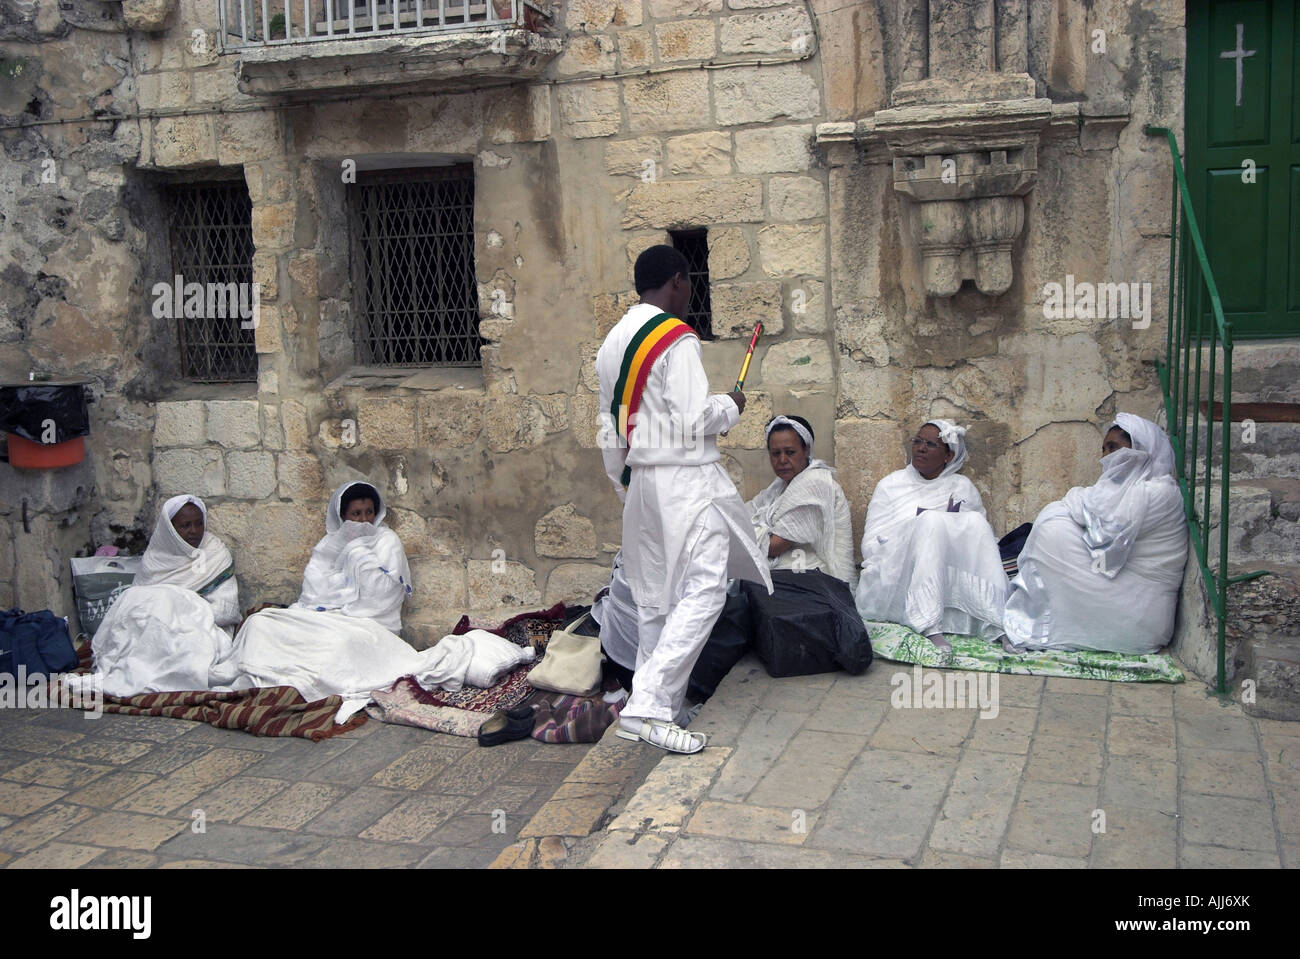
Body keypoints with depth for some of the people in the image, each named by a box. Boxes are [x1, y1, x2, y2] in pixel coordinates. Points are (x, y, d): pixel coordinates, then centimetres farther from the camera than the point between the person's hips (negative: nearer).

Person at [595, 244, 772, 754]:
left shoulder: (613, 342, 13)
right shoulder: (677, 339, -13)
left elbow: (609, 427, 18)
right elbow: (693, 421, -19)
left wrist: (623, 483, 26)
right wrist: (729, 406, 0)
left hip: (641, 478, 9)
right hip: (685, 478, -9)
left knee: (655, 593, 13)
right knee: (702, 589, -8)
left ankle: (657, 701, 19)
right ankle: (649, 704, -14)